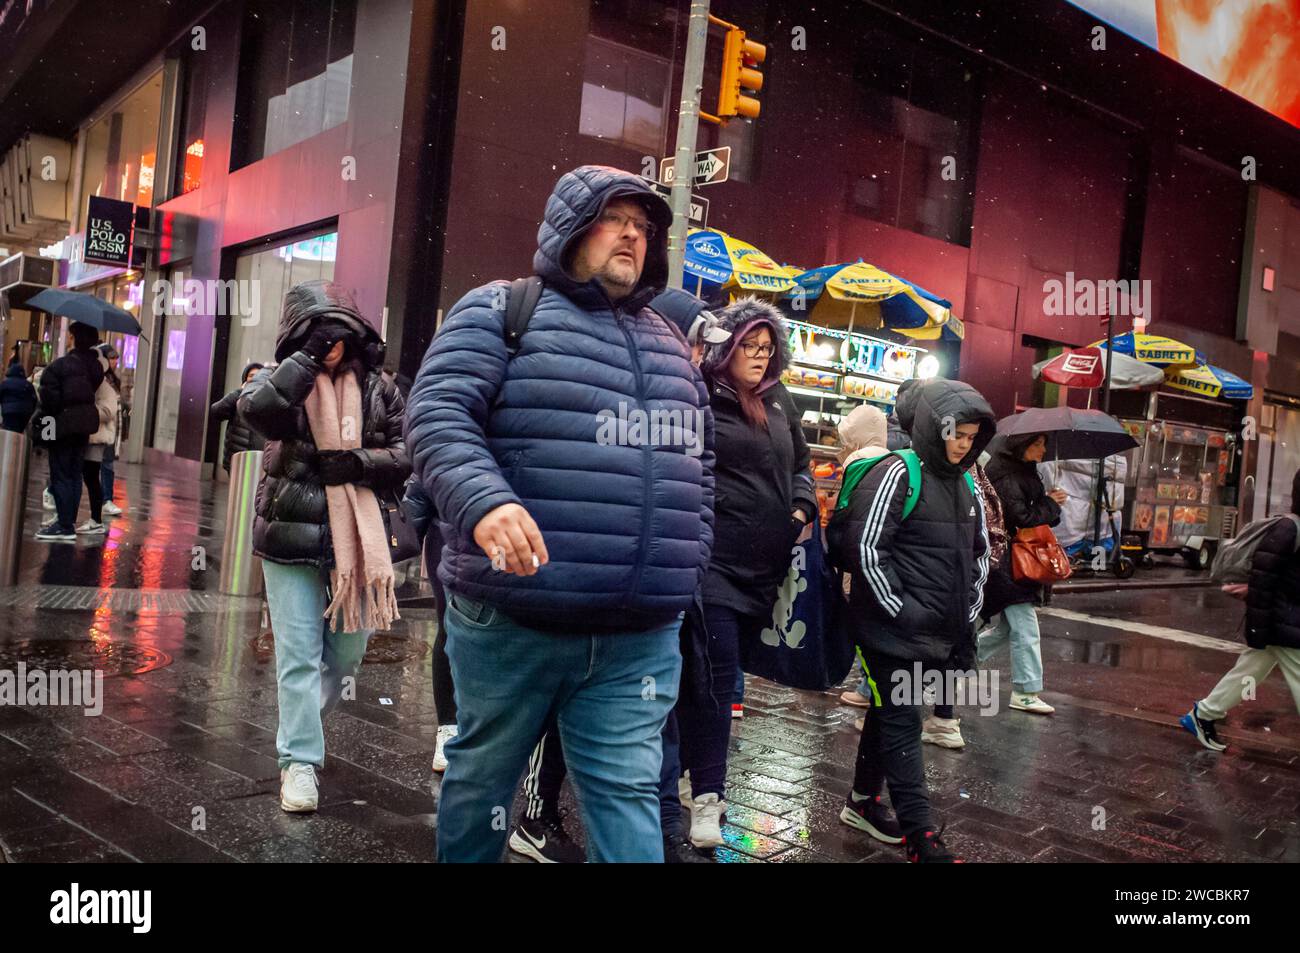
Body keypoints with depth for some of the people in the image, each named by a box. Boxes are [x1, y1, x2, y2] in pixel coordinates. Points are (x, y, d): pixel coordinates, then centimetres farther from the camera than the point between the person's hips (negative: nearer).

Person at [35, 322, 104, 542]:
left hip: (63, 424, -6)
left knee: (61, 475, -2)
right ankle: (68, 520, 20)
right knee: (75, 474, 13)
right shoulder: (96, 366, 6)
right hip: (84, 424, 6)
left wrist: (43, 423, -5)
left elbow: (49, 398, -14)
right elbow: (93, 392, 6)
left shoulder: (59, 365, -13)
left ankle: (65, 526, -3)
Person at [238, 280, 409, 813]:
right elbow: (255, 408, -26)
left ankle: (298, 727, 42)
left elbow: (404, 454, 2)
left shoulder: (377, 386, 2)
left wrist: (358, 462, -16)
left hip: (354, 538, 3)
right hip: (290, 538, -3)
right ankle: (300, 761, 12)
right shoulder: (283, 380, -3)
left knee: (347, 650, 16)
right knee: (299, 655, 1)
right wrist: (307, 355, -21)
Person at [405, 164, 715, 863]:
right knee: (483, 775, 15)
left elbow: (698, 465, 24)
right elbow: (435, 414, -11)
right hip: (511, 621, -3)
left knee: (627, 792, 6)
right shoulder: (501, 310, 1)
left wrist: (688, 565, 15)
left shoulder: (669, 346, 18)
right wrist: (485, 501, -29)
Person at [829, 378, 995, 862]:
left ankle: (863, 801, 33)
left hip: (939, 631, 8)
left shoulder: (963, 484, 12)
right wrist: (900, 611, -18)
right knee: (902, 722, -3)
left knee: (891, 712, 18)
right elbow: (865, 548, -19)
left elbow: (979, 552, 22)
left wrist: (968, 613, 13)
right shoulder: (897, 474, -13)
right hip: (894, 629, -8)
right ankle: (921, 837, 2)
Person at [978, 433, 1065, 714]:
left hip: (1018, 560, 10)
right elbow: (1021, 518, -21)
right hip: (1004, 561, -10)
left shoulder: (1025, 470, 12)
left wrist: (1050, 504, 0)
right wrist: (1051, 504, -8)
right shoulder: (1005, 475, -18)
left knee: (1003, 627, 15)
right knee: (1025, 627, -6)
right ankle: (1025, 692, 1)